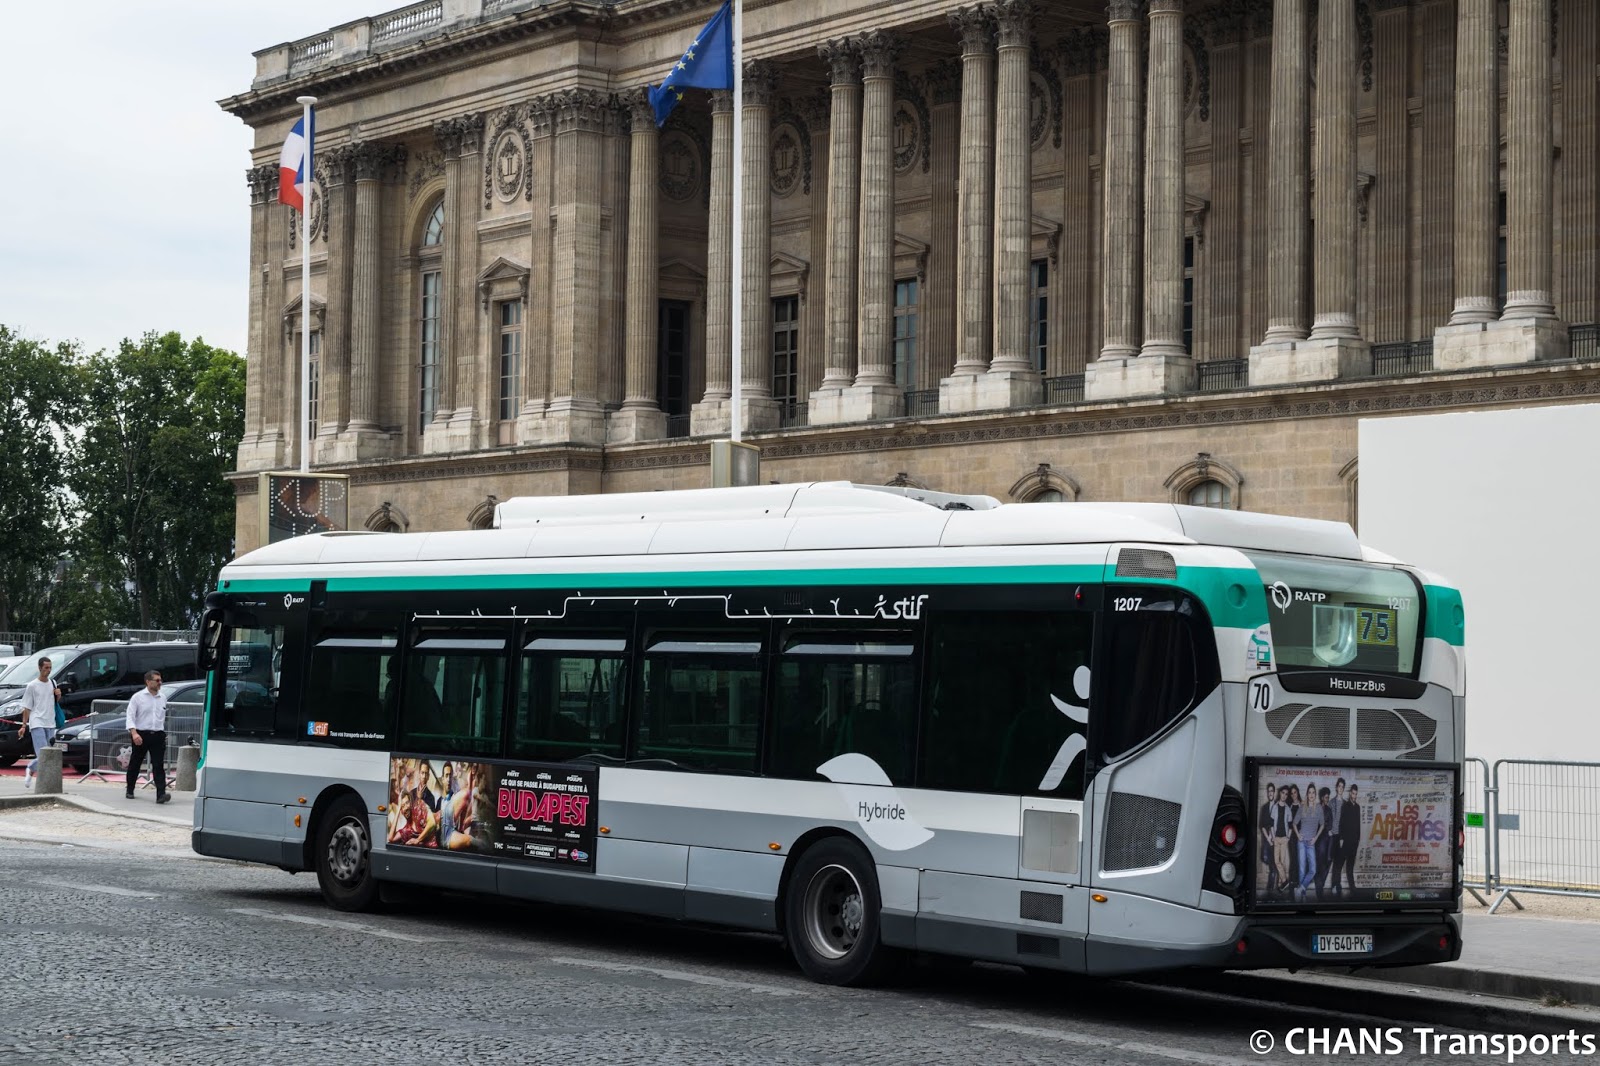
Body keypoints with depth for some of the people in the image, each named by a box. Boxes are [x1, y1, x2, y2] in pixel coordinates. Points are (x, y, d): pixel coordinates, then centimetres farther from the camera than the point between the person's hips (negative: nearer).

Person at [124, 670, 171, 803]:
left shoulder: (163, 698, 11)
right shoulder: (138, 697, -3)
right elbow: (130, 716, -9)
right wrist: (134, 733, -22)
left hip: (158, 736, 2)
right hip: (141, 735, -2)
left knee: (159, 766, -10)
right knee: (135, 764, 11)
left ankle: (161, 794, -19)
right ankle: (130, 790, 30)